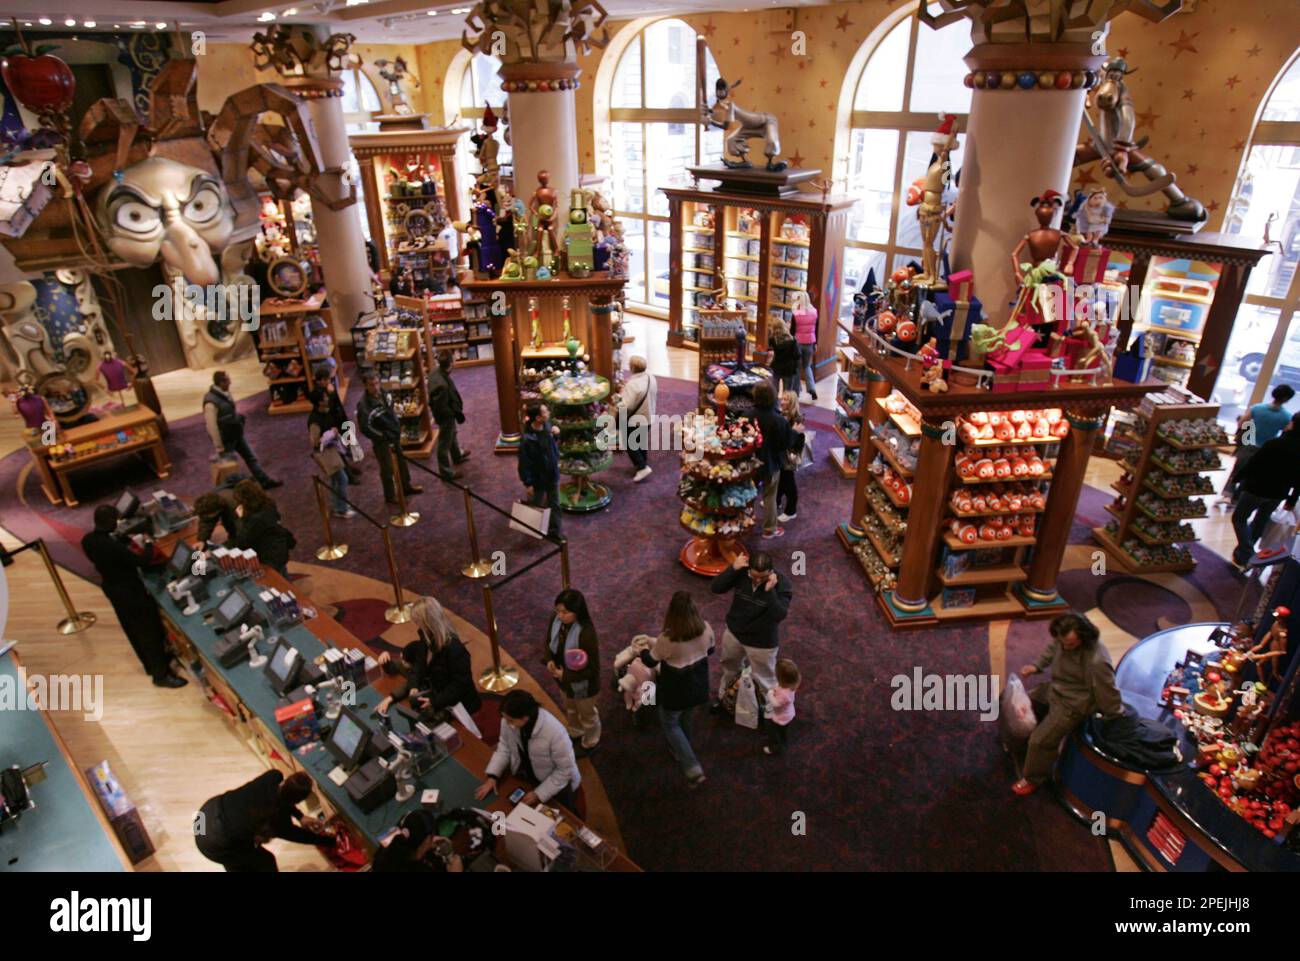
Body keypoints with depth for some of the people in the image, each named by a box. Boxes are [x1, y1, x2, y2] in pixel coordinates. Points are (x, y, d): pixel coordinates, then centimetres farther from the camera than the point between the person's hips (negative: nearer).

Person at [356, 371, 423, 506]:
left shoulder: (383, 394, -5)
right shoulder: (363, 404, -28)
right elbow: (365, 427, -27)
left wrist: (398, 427, 8)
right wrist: (383, 437, -20)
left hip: (394, 435, 8)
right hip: (381, 440, -7)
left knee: (402, 460, 23)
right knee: (387, 468, 8)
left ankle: (406, 486, 44)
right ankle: (390, 495, 28)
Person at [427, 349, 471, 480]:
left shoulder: (437, 371, -11)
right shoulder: (441, 385, -39)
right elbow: (442, 408, -30)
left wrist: (456, 411, 9)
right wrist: (456, 413, -15)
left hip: (448, 413, 9)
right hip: (445, 416, -9)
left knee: (452, 434, 32)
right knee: (445, 443, 10)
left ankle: (457, 456, 57)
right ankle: (447, 472, 28)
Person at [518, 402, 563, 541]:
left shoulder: (547, 426, -10)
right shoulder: (528, 439, -32)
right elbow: (524, 463, -24)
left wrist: (556, 433, -10)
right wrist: (527, 484, -18)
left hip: (552, 475, 6)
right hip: (538, 479, -6)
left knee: (555, 505, 17)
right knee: (536, 505, 19)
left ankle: (554, 531, 34)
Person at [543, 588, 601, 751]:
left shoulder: (586, 633, -39)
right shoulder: (555, 620, -20)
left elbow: (592, 668, -28)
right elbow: (548, 643, 0)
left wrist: (566, 675, -25)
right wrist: (548, 660, -19)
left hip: (583, 684, -6)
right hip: (564, 680, 6)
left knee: (587, 714, 25)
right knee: (570, 709, 34)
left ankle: (590, 743, 54)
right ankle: (575, 733, 64)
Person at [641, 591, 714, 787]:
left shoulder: (667, 639, -33)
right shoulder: (705, 628, -20)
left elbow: (651, 661, -14)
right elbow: (710, 650, 1)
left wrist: (642, 651, 8)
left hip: (675, 691, -5)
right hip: (698, 687, 5)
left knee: (670, 725, 20)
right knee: (687, 718, 30)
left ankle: (693, 769, 15)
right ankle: (680, 751, 56)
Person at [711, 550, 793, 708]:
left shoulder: (781, 584, -27)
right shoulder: (741, 573, -20)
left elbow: (779, 615, -34)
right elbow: (715, 588, -20)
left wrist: (770, 591, -43)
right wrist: (733, 568, -31)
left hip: (762, 642, -4)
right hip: (734, 633, 4)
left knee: (765, 681, 14)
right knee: (730, 669, 30)